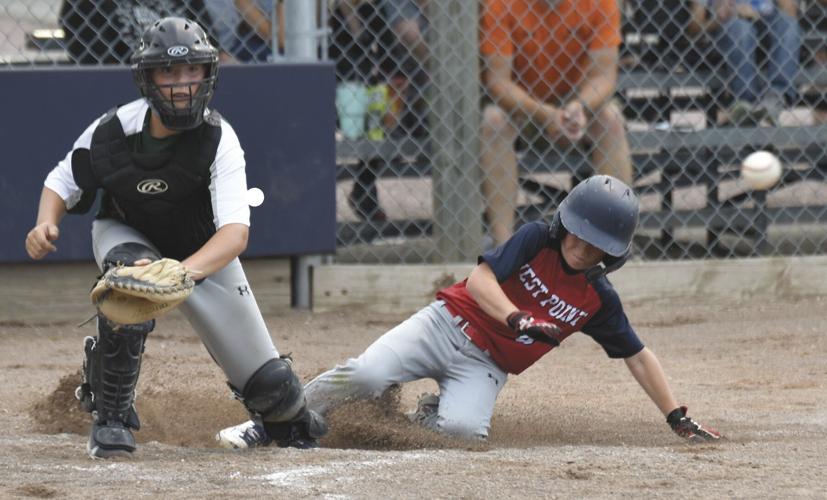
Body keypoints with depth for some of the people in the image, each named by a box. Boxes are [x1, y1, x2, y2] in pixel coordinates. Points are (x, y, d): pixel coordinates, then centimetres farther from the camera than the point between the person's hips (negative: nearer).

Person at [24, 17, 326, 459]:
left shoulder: (218, 138, -31)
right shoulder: (112, 132, -26)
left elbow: (236, 232, -42)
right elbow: (62, 183, -8)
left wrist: (183, 273, -60)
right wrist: (46, 224, -30)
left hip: (204, 253, 0)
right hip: (125, 235, 0)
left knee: (267, 381, -2)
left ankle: (292, 423, 37)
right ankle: (110, 417, -23)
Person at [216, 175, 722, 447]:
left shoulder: (599, 299, 0)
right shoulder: (536, 240, -6)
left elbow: (639, 356, 6)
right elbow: (480, 279, -13)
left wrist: (679, 418, 3)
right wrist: (518, 320, -30)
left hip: (485, 365, 1)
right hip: (449, 325, -1)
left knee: (463, 427, -32)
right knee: (365, 374, -24)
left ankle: (430, 413, 5)